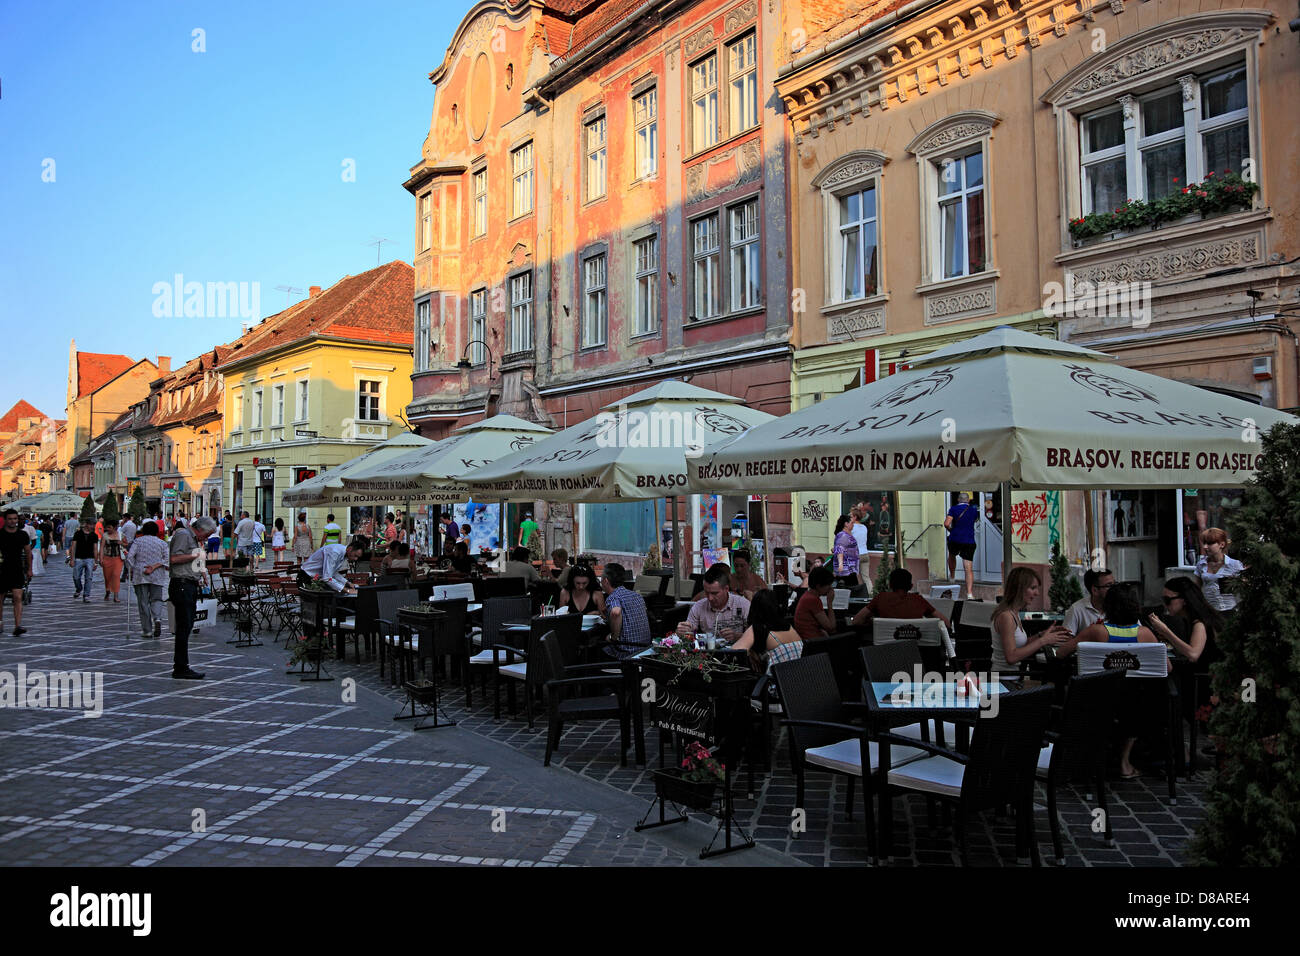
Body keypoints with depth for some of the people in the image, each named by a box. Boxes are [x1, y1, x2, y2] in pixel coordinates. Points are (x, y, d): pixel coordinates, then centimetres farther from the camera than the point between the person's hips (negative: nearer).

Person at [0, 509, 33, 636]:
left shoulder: (23, 534, 4)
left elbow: (28, 552, 14)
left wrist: (29, 569, 15)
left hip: (18, 571, 0)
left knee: (18, 598, -11)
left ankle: (17, 627, -18)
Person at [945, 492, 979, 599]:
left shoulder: (953, 509, -3)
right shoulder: (973, 510, 6)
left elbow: (946, 523, -12)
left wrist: (951, 530, 7)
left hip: (955, 540, -1)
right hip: (969, 541, 1)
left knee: (952, 556, 34)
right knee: (969, 569, -3)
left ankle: (952, 576, 46)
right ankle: (970, 593, -12)